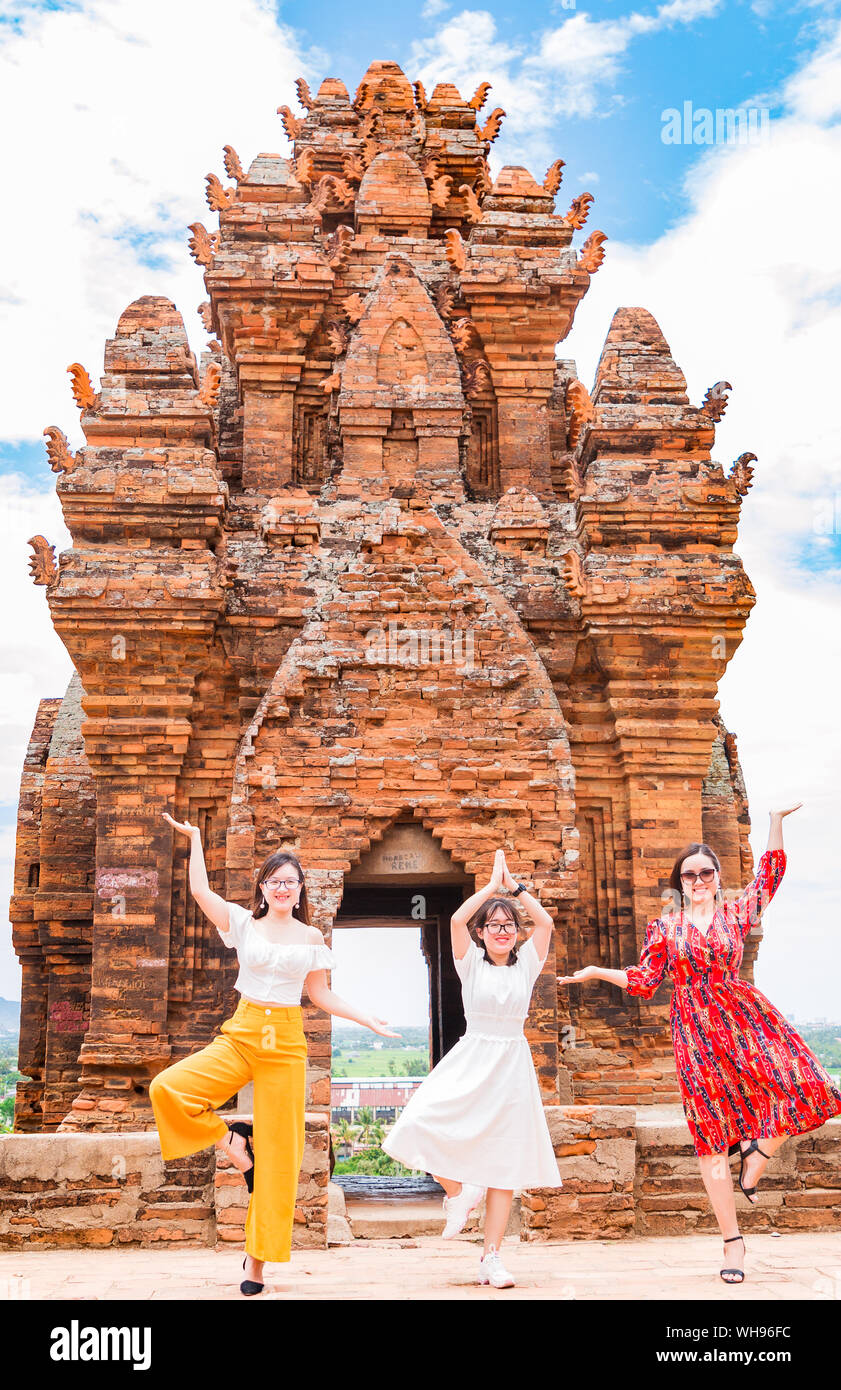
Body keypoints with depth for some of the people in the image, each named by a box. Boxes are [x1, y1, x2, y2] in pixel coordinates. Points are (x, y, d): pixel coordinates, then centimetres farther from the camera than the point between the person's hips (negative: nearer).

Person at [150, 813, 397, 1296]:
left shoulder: (312, 938, 6)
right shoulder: (244, 922, 4)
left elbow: (321, 994, 12)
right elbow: (200, 890, -6)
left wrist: (368, 1020, 7)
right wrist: (195, 837, -4)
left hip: (286, 1042, 0)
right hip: (241, 1034, 0)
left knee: (277, 1153, 1)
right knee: (168, 1088, -24)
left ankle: (258, 1261, 13)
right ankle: (230, 1140, 3)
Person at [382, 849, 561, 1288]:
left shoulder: (526, 964, 5)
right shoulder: (471, 963, 1)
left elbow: (545, 923, -7)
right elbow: (457, 920, -15)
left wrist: (514, 885, -3)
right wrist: (491, 885, -8)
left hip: (512, 1066, 1)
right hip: (471, 1062, -1)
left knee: (506, 1161, 1)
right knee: (421, 1125, -21)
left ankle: (491, 1258, 10)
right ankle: (458, 1192, 6)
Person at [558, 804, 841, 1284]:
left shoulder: (737, 912, 9)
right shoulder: (665, 927, 8)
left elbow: (771, 873, 11)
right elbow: (645, 980, 8)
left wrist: (777, 821, 7)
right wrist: (597, 972, 0)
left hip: (744, 1016, 1)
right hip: (696, 1029, -1)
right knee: (712, 1136, -1)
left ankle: (756, 1154, 12)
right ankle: (733, 1241, 9)